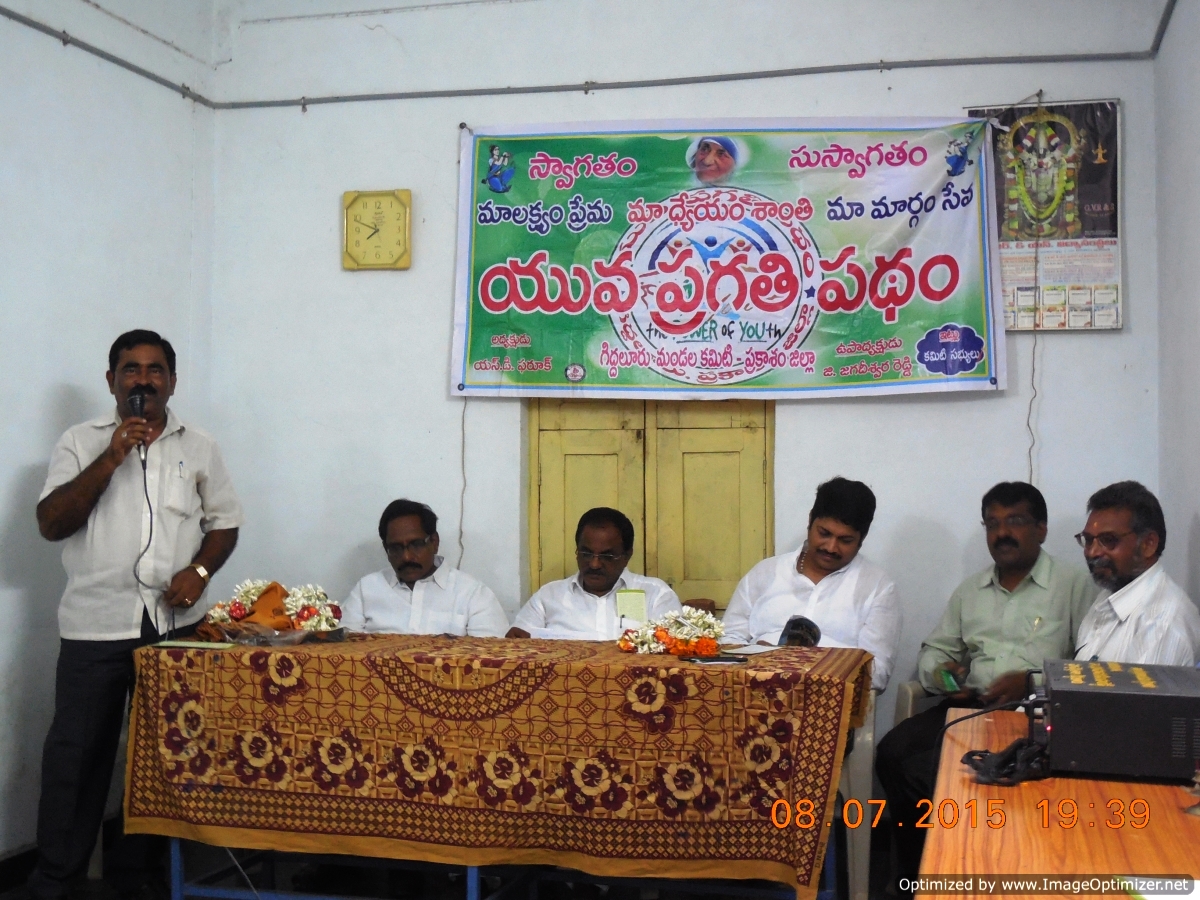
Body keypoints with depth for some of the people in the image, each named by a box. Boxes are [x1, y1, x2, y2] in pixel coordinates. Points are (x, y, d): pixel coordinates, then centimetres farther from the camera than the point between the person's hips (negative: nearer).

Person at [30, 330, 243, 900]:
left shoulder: (199, 448, 9)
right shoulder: (81, 443, 4)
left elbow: (224, 522, 13)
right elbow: (51, 524, -6)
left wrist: (199, 570, -7)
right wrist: (110, 459, -14)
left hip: (176, 624, 2)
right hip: (95, 624, -2)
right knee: (76, 751, 0)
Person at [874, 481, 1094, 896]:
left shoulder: (1073, 586, 2)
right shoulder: (970, 590, 21)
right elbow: (934, 650, 24)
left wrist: (1031, 681, -19)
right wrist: (940, 672, 0)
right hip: (968, 706, 6)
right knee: (892, 753, -19)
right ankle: (917, 875, -3)